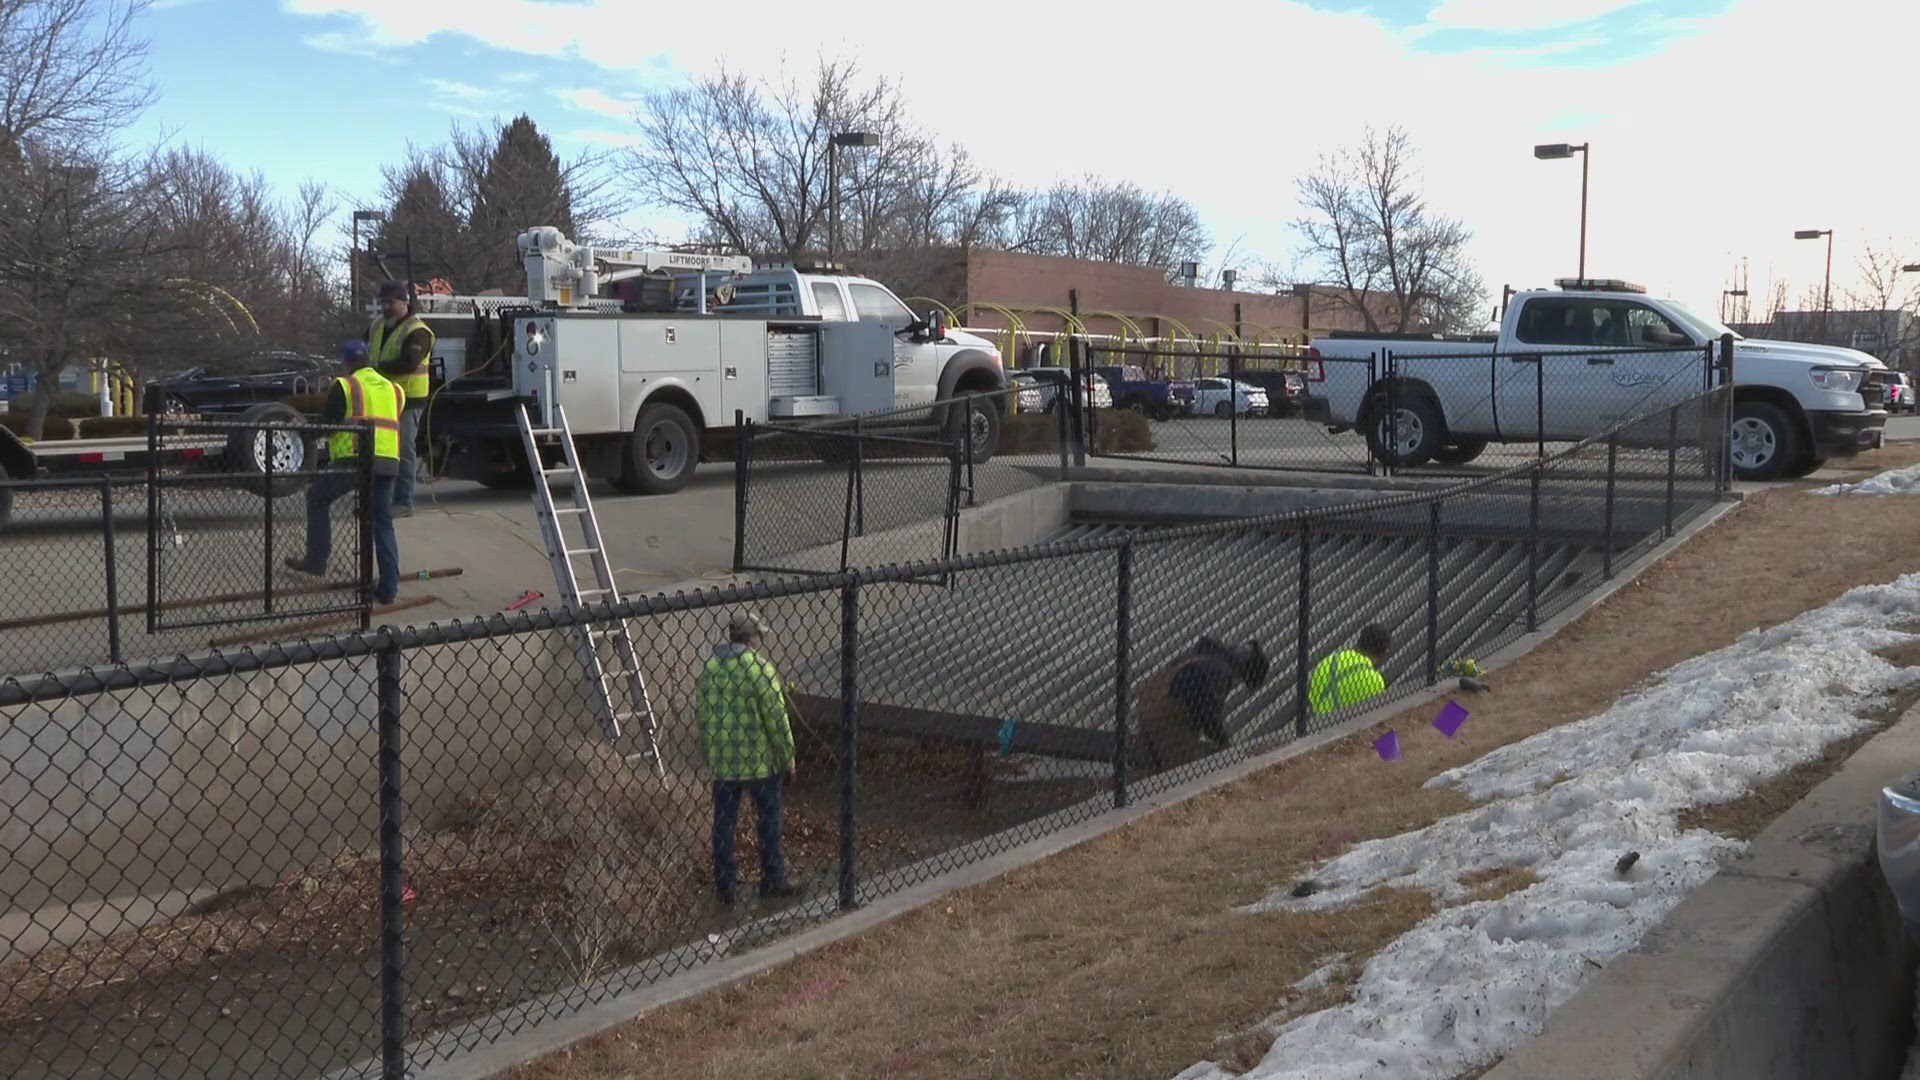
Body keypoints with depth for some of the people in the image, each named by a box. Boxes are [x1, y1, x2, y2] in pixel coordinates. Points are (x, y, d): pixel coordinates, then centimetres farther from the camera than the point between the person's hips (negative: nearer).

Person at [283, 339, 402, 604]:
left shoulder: (344, 386, 3)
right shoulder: (392, 389, 20)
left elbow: (325, 424, 3)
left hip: (356, 459, -5)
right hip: (389, 462, 5)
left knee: (317, 498, 18)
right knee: (383, 524, 9)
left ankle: (316, 560, 18)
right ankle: (388, 588, 4)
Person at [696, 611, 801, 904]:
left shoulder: (709, 666, 3)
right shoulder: (759, 667, -14)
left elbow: (700, 715, 10)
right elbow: (776, 719, -14)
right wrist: (787, 761, -5)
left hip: (721, 762, 5)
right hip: (760, 761, -4)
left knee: (723, 823, 12)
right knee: (769, 820, 12)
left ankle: (726, 886, 17)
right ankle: (772, 882, 20)